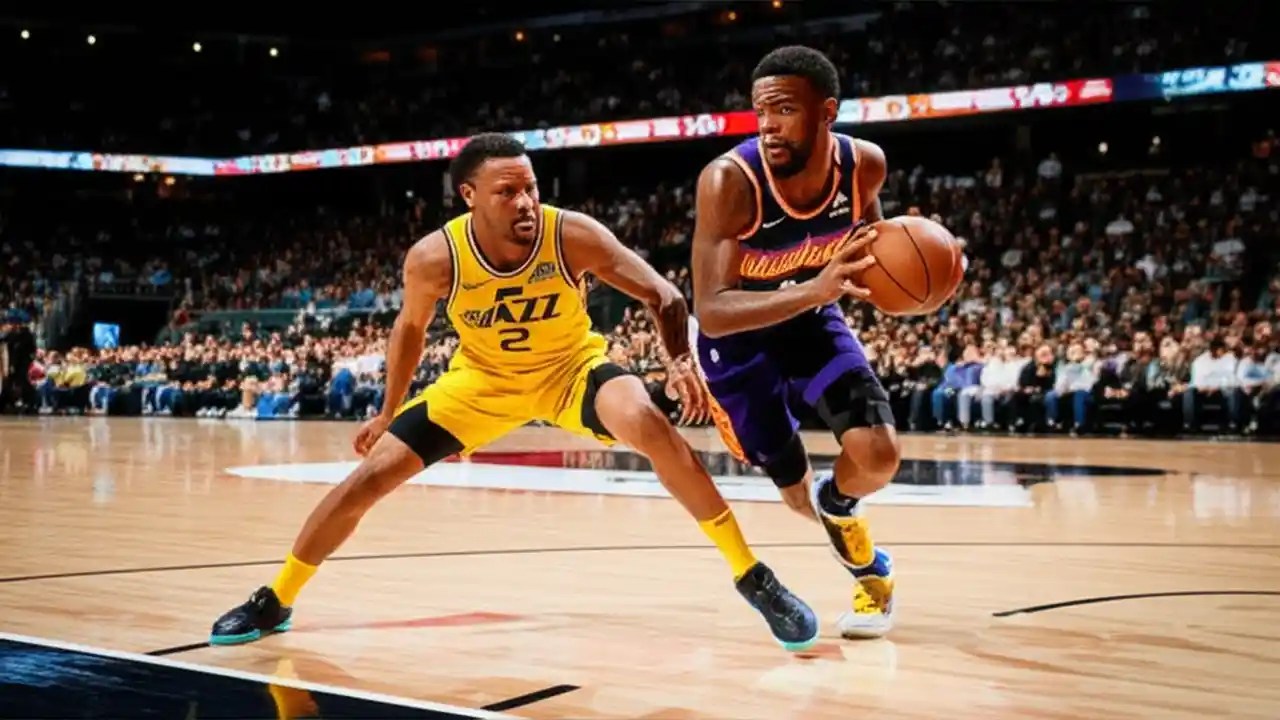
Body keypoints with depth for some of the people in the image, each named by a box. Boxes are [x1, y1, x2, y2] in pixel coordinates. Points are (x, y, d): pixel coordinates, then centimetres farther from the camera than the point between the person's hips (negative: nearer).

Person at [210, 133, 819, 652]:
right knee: (372, 473, -5)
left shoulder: (573, 235, -28)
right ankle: (274, 602, 17)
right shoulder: (434, 259, -23)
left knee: (649, 424, -32)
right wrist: (388, 413, 8)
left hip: (571, 366, -2)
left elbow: (662, 294, -20)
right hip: (482, 378, 2)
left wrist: (682, 360, -39)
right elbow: (410, 328, -1)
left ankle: (754, 578, -20)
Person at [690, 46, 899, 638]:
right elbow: (710, 312, -39)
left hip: (813, 318, 3)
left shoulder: (864, 164, -21)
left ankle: (837, 503, 20)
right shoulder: (729, 180, -35)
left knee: (877, 455, -17)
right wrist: (813, 289, -52)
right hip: (737, 336, -3)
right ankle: (868, 566, 37)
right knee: (796, 490, 5)